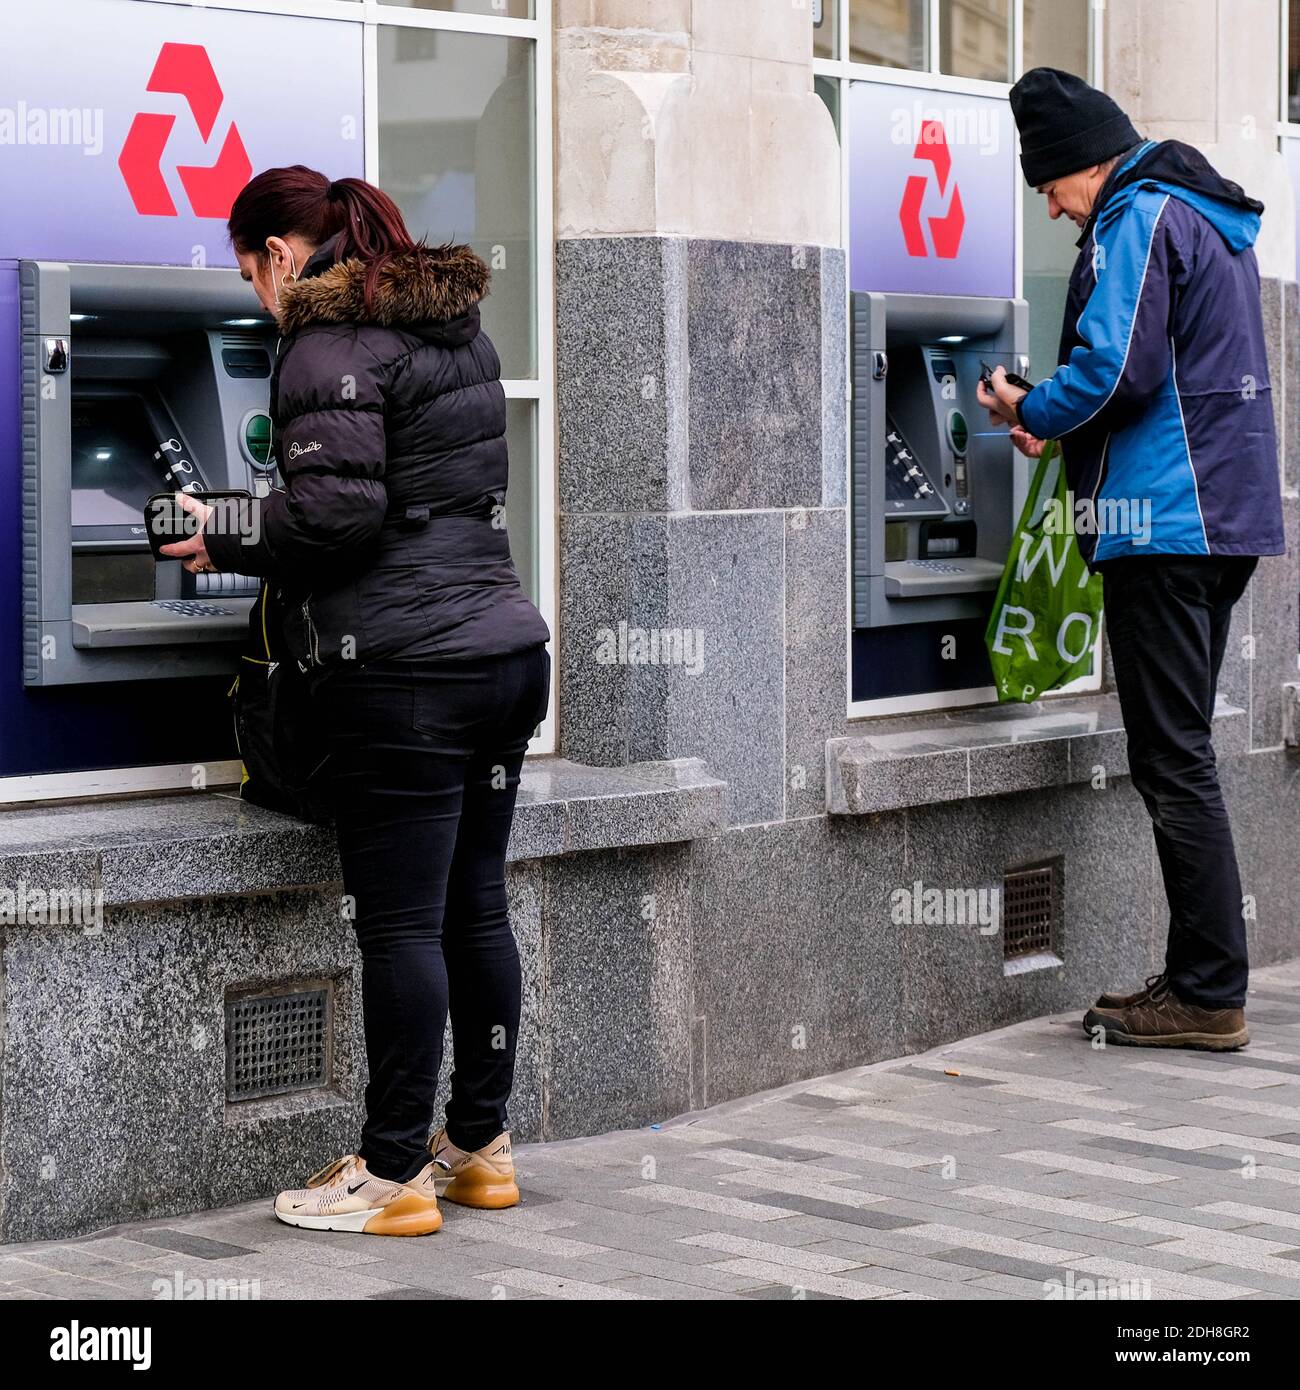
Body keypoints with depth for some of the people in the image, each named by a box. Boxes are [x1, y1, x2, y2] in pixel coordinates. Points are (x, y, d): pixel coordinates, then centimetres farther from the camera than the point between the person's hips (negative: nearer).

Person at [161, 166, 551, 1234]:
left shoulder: (329, 346, -9)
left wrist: (228, 541, -2)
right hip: (504, 652, 9)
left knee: (400, 924, -3)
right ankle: (482, 1147, 22)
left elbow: (339, 511, -19)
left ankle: (395, 1174, 4)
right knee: (476, 909, 14)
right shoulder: (458, 329, 18)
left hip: (407, 670, -9)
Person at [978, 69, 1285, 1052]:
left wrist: (1033, 412, -1)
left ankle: (1210, 995, -5)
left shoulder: (1138, 218, -10)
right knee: (1182, 756, 13)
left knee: (1174, 761, -7)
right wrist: (1061, 423, 18)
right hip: (1230, 516, 10)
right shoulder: (1214, 222, 21)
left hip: (1166, 520, -10)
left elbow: (1114, 368, -19)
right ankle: (1200, 981, 17)